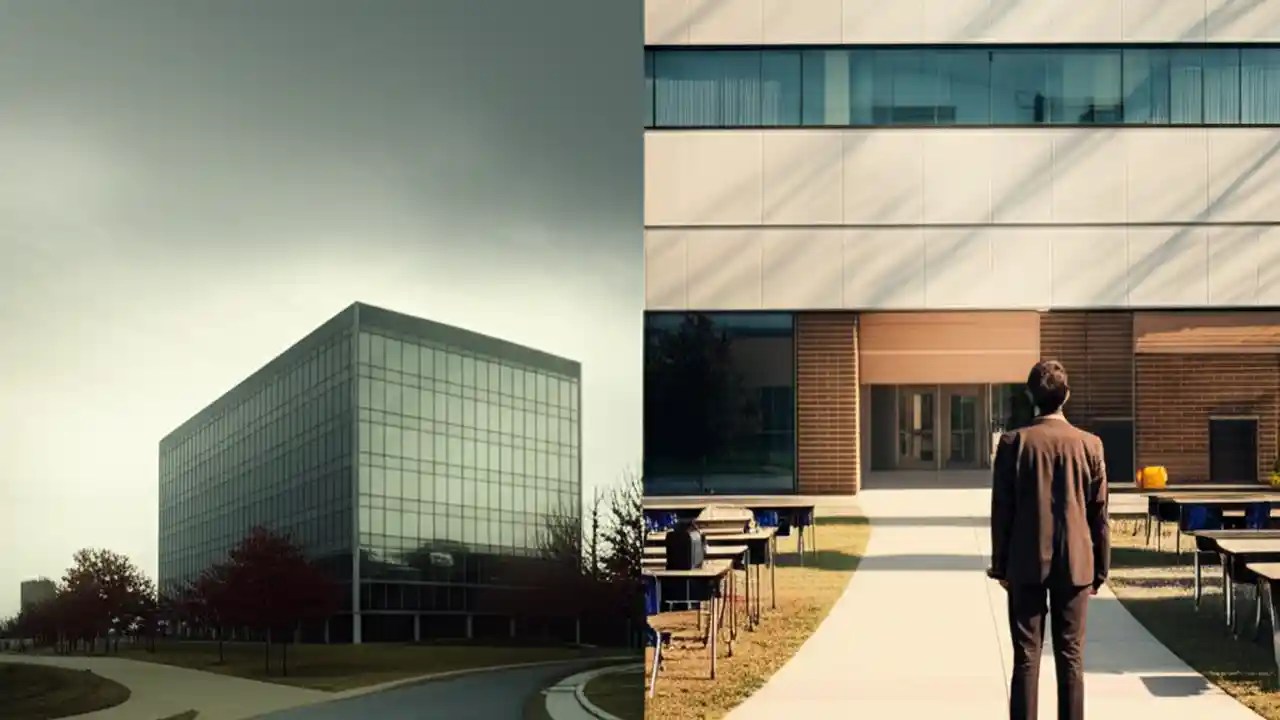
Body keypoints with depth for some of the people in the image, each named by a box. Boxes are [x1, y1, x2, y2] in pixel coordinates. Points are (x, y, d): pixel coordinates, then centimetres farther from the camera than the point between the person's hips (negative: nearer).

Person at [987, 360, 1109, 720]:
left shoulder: (1013, 443, -6)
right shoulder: (1089, 445, -2)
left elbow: (1001, 509, -2)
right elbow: (1099, 513, 1)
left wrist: (1000, 566, 6)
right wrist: (1101, 568, 10)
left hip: (1026, 565, -1)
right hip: (1074, 563, 1)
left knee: (1026, 657, 3)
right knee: (1070, 656, 6)